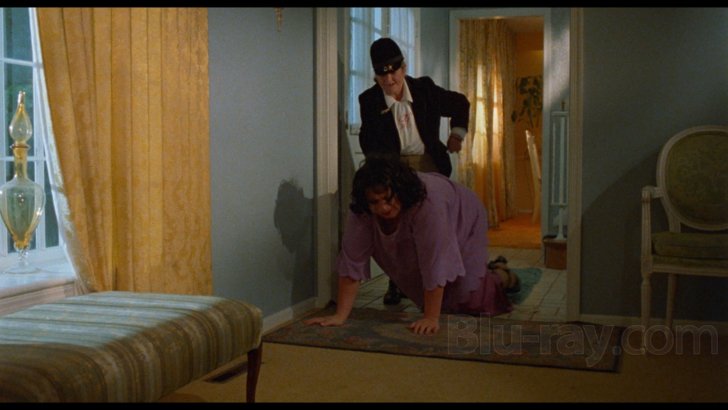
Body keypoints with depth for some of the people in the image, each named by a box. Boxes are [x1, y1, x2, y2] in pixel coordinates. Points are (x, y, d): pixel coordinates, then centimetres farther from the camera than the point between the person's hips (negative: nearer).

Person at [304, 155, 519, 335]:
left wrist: (431, 318, -39)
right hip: (412, 241, 4)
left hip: (461, 224, -4)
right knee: (436, 302, 8)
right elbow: (352, 260, -28)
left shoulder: (428, 202, -44)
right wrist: (340, 315, -30)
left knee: (470, 302, -7)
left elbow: (435, 263, -41)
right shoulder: (361, 210, -30)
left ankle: (501, 275, 23)